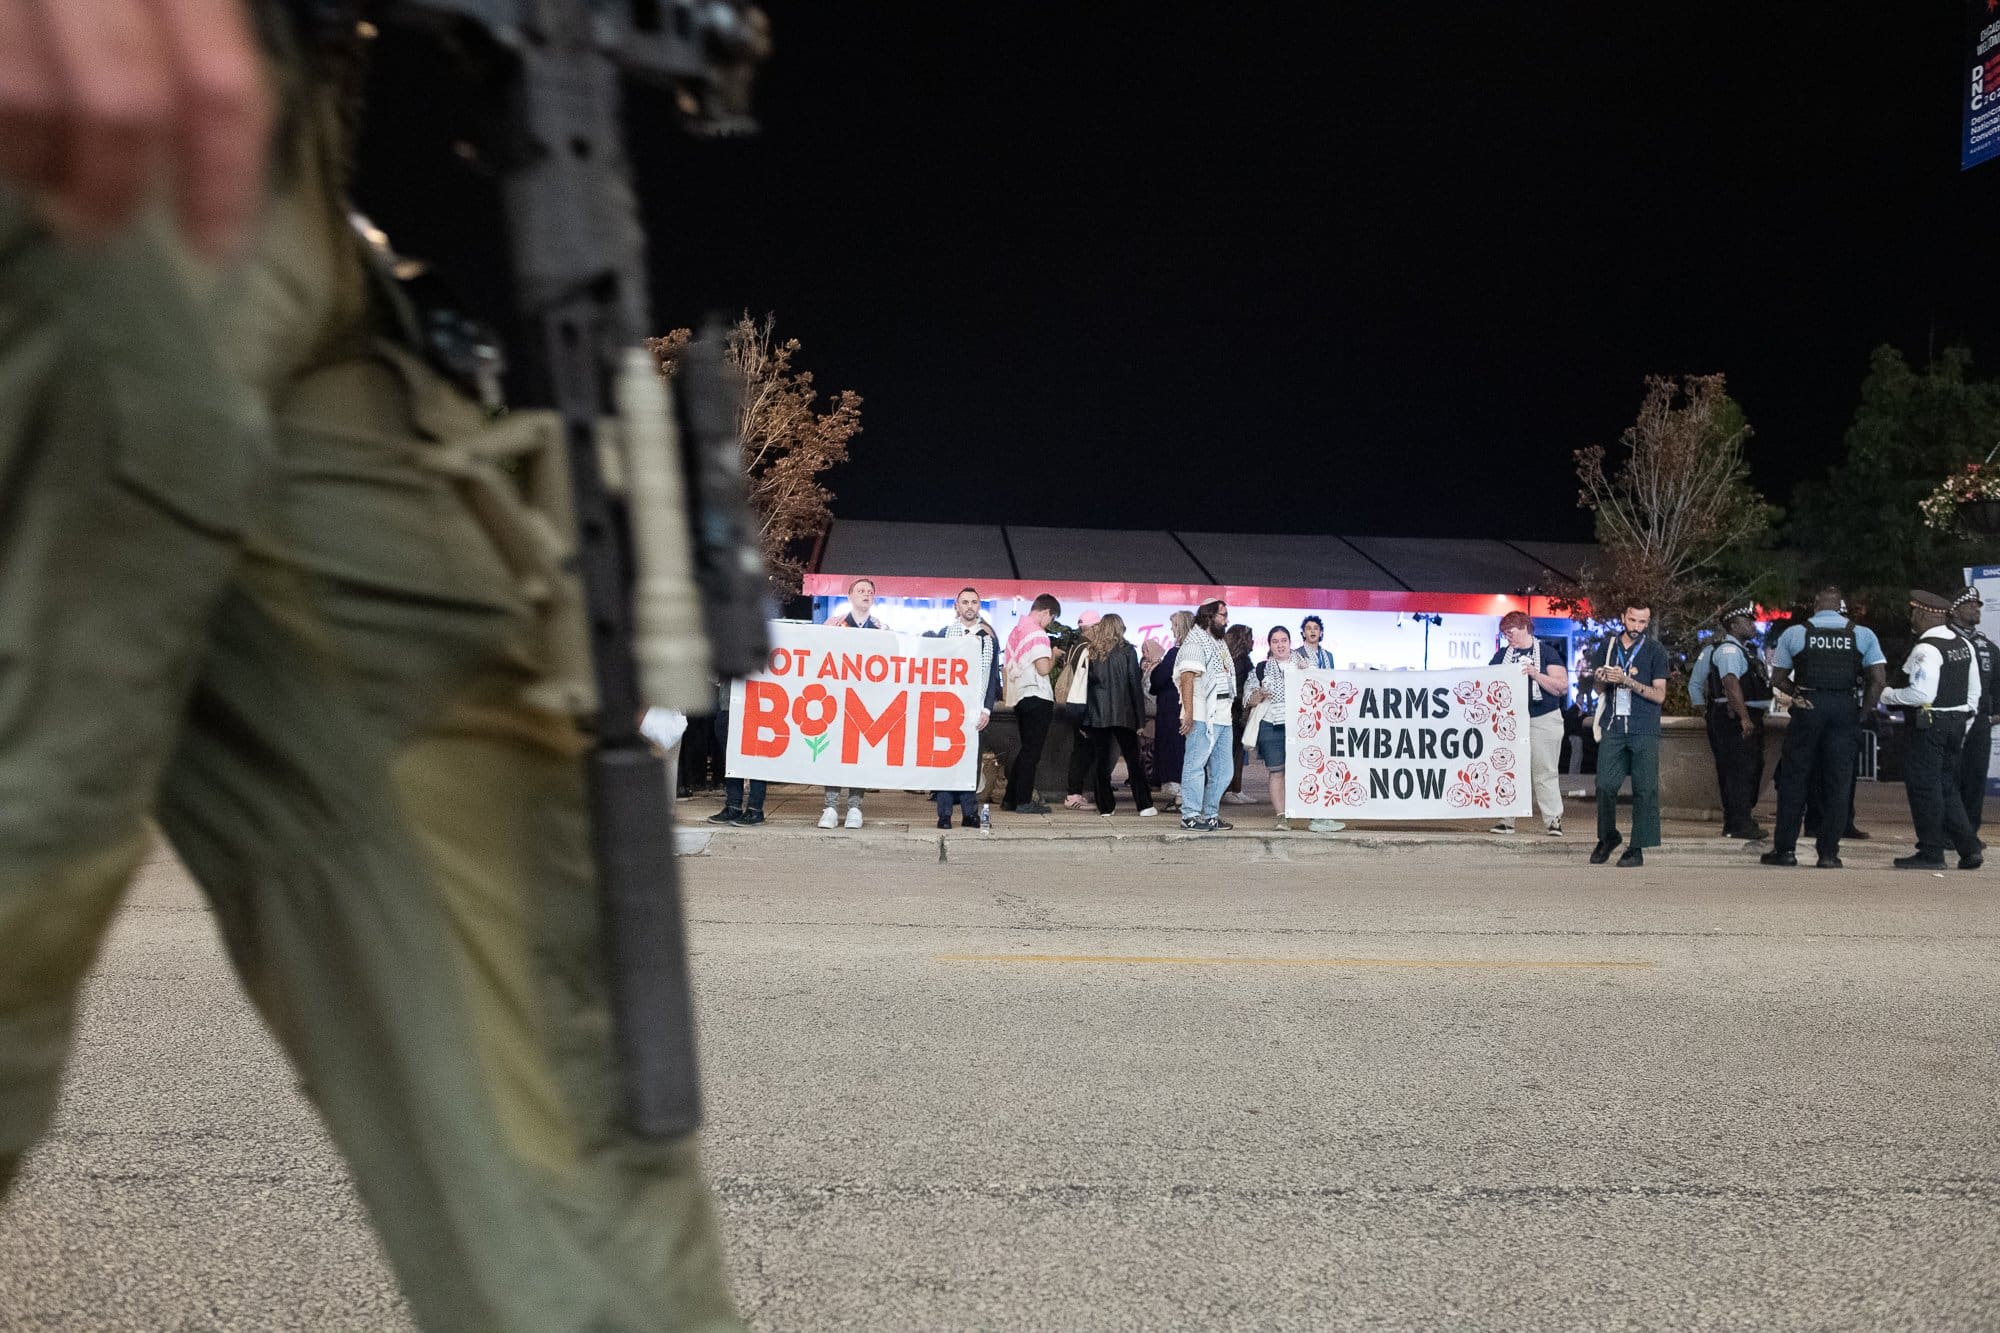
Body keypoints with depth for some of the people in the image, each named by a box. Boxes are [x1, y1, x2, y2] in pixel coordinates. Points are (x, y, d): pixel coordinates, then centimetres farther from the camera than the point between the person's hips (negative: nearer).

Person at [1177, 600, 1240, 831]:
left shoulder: (1220, 644, 21)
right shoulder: (1195, 642, -7)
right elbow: (1187, 678, -16)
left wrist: (1230, 711, 16)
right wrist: (1188, 713, -23)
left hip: (1223, 717, 9)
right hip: (1203, 717, -9)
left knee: (1222, 771, 11)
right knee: (1195, 766, -5)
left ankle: (1210, 814, 19)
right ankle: (1190, 816, -3)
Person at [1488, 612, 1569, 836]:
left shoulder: (1547, 652, 1)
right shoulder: (1501, 656, 13)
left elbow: (1562, 687, -7)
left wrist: (1536, 674, -18)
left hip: (1543, 720, -3)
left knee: (1545, 773, -2)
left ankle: (1553, 820, 2)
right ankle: (1506, 820, 3)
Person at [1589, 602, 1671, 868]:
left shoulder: (1655, 652, 2)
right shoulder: (1608, 647, 12)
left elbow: (1659, 694, -4)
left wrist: (1627, 680, -15)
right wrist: (1601, 679, -4)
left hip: (1644, 731, -2)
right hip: (1613, 727, 2)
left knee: (1644, 789, -3)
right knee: (1605, 785, -2)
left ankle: (1638, 848, 2)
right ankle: (1608, 836, 18)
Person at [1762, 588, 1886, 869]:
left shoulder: (1793, 633, 0)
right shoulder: (1863, 635, 3)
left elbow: (1777, 679, 2)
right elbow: (1879, 679, -3)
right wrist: (1863, 713, 2)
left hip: (1807, 709, -1)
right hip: (1845, 709, 1)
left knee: (1794, 779, 7)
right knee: (1838, 782, 6)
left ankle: (1785, 848, 8)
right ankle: (1829, 853, 6)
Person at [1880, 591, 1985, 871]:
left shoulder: (1926, 650, -18)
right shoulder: (1963, 644, 11)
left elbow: (1921, 694, -23)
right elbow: (1974, 690, 15)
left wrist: (1887, 695, -9)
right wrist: (1964, 723, 21)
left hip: (1929, 724, -9)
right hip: (1957, 722, 9)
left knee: (1924, 787, 0)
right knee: (1946, 786, 17)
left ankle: (1931, 853, 5)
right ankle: (1970, 846, 11)